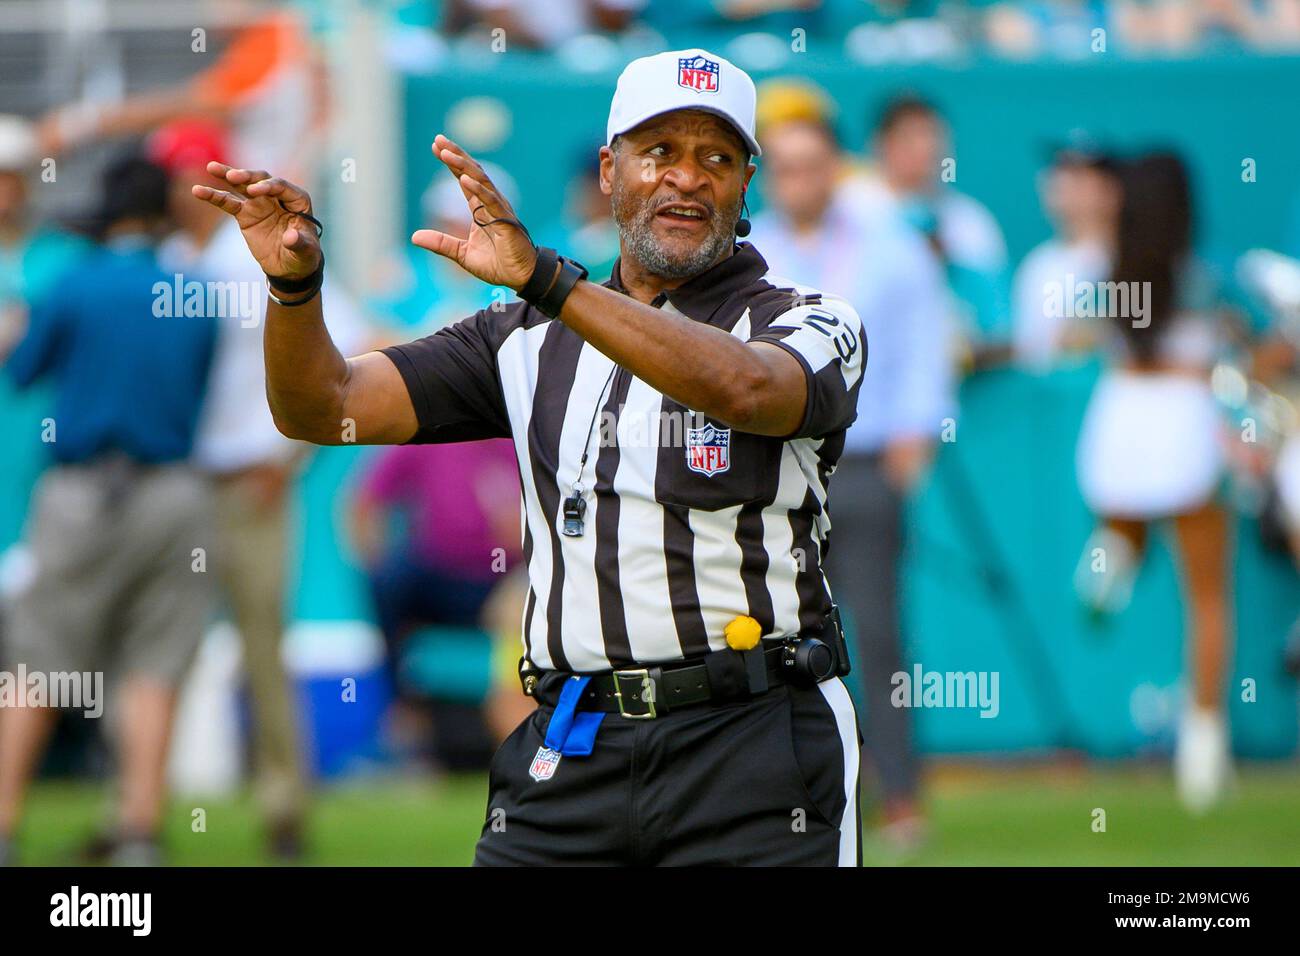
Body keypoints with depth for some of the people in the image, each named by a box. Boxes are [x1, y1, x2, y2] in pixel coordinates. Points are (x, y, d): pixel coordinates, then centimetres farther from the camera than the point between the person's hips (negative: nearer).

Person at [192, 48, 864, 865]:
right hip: (568, 750, 3)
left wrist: (541, 276, -32)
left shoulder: (808, 325, 2)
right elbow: (324, 408, 8)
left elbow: (744, 387, -23)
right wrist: (295, 282, -14)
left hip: (756, 745, -3)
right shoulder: (531, 339, 16)